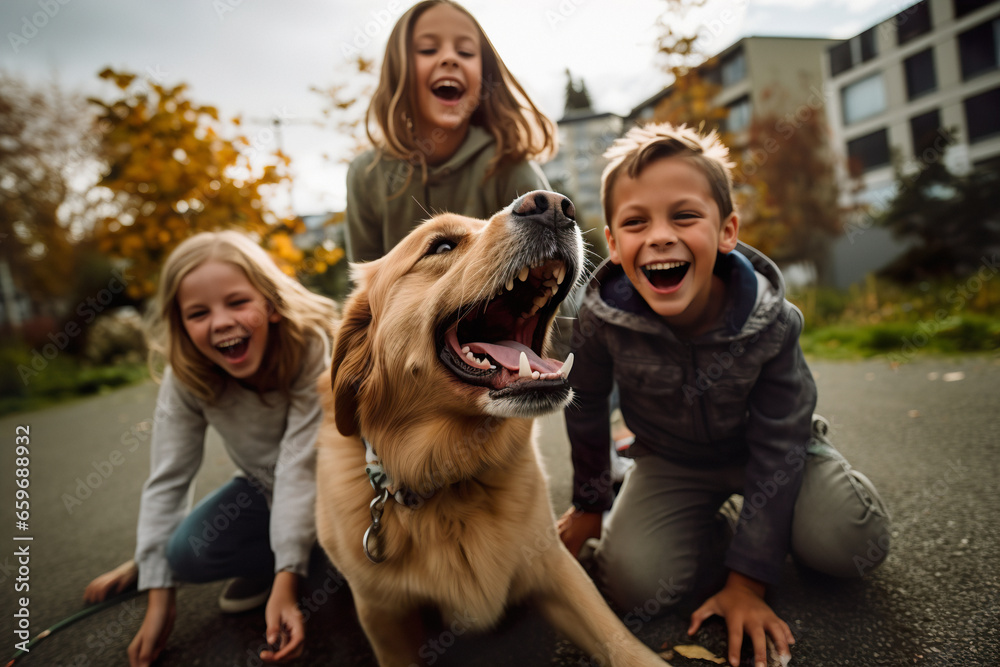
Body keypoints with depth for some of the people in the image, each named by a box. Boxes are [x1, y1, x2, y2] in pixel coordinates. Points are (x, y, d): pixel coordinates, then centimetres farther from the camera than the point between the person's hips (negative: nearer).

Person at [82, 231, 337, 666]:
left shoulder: (313, 350, -30)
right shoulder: (186, 377, -19)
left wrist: (286, 582, -36)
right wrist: (158, 596, -17)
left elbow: (301, 466, -33)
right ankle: (265, 560, 6)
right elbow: (166, 480, -16)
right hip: (264, 485, 3)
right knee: (185, 553, -20)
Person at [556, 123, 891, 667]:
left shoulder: (770, 320, -29)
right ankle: (711, 520, 12)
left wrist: (746, 584, -20)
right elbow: (585, 404, -8)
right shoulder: (600, 318, -28)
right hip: (671, 460, 1)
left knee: (847, 545, -22)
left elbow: (777, 448, -21)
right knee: (634, 582, -18)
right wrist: (590, 504, 7)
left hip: (766, 450, 0)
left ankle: (754, 516, 12)